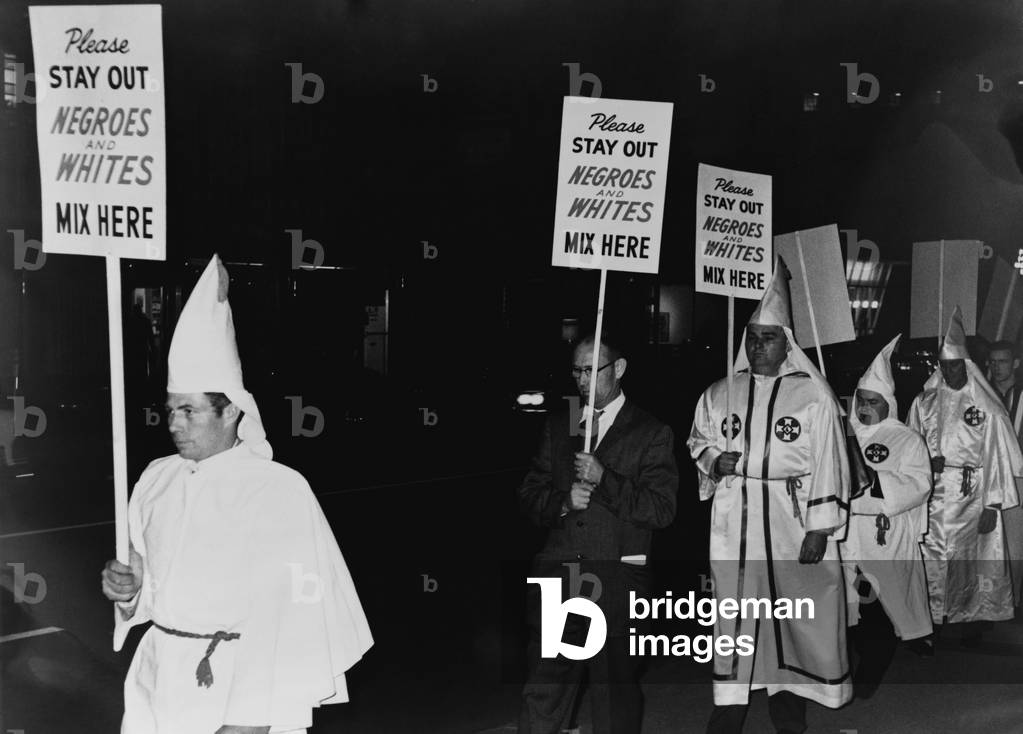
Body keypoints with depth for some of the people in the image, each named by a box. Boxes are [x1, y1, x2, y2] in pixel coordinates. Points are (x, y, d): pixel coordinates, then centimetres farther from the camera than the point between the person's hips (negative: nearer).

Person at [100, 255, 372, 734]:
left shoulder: (280, 491, -15)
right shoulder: (156, 482, 3)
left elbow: (293, 616, -18)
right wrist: (129, 593, -6)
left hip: (237, 690, -4)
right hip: (158, 686, 5)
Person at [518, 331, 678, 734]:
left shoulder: (652, 433, 1)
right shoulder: (558, 425, 14)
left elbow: (662, 509, -7)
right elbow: (529, 494, 13)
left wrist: (604, 479, -16)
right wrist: (562, 502, -8)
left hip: (616, 584, -3)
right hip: (556, 576, 3)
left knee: (615, 692, 5)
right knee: (544, 689, 6)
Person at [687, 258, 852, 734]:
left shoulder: (814, 396, -4)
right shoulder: (721, 394, 7)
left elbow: (828, 464, -5)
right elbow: (698, 439, 20)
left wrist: (819, 528, -10)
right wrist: (713, 459, -3)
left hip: (793, 518, -2)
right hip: (734, 520, 3)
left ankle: (785, 691, 24)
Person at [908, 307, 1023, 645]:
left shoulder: (986, 407, -3)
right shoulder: (924, 402, 7)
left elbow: (996, 454, -5)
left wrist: (992, 505, -9)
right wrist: (927, 462, -8)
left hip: (973, 494, -2)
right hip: (932, 494, 2)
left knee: (971, 558, 4)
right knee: (932, 556, 2)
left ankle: (971, 618, 17)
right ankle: (933, 617, 13)